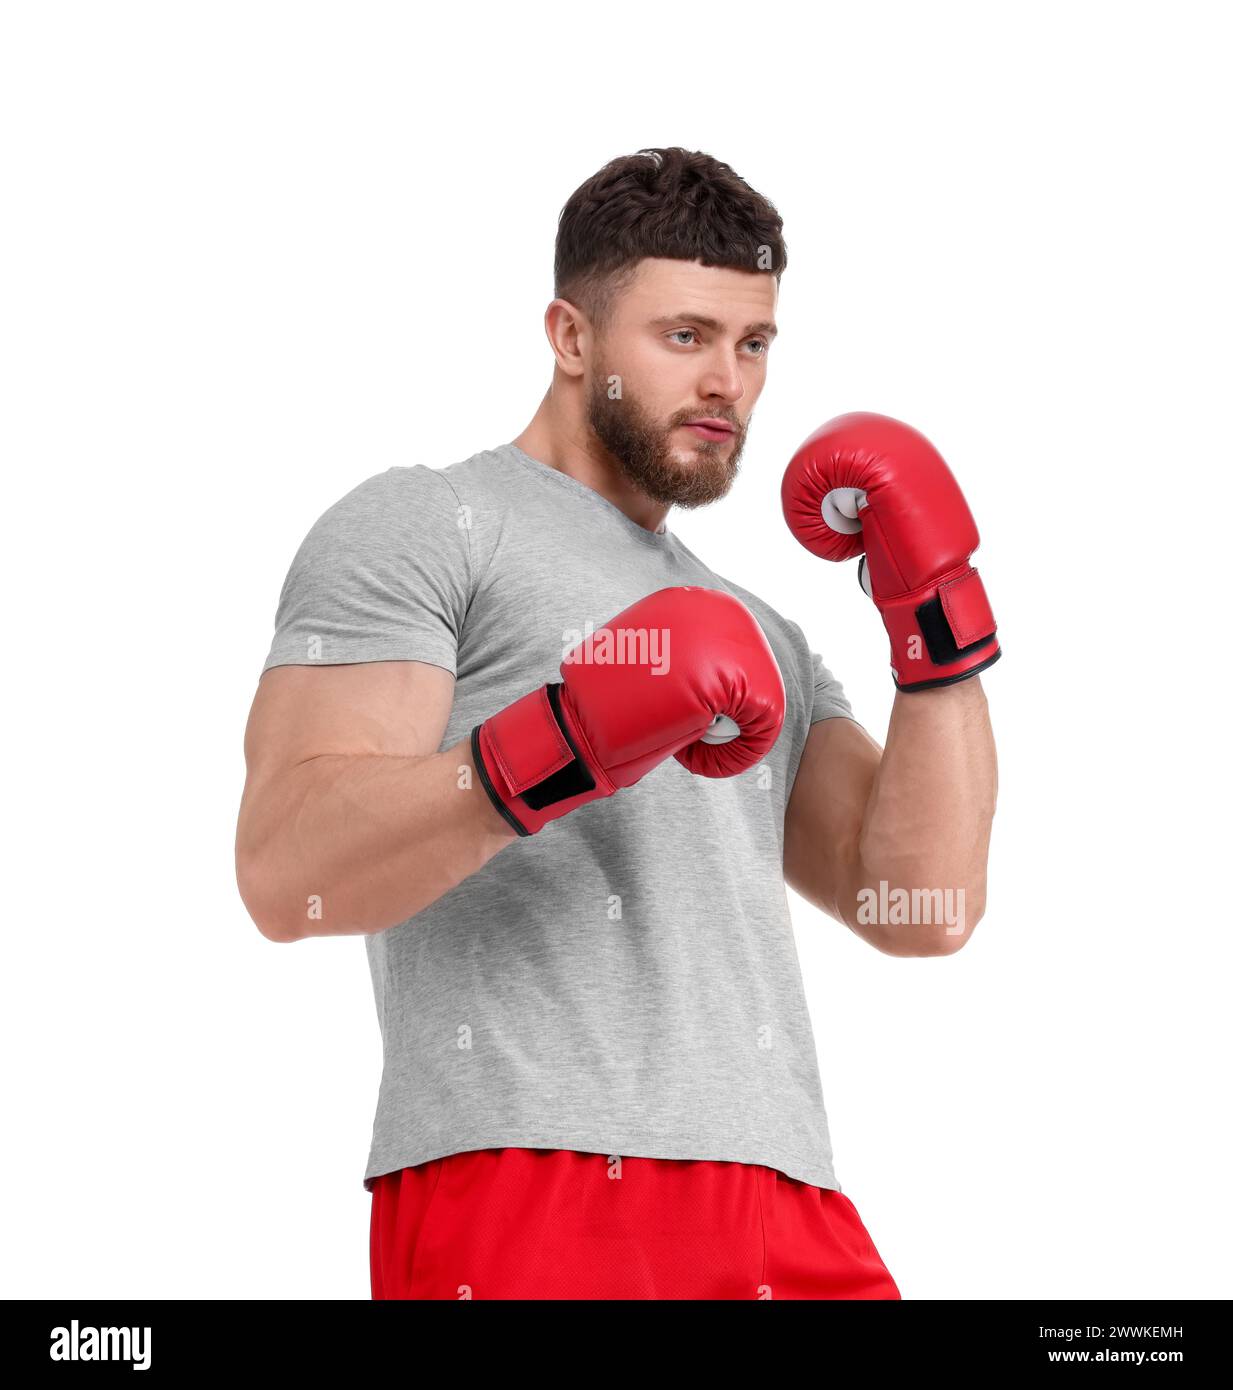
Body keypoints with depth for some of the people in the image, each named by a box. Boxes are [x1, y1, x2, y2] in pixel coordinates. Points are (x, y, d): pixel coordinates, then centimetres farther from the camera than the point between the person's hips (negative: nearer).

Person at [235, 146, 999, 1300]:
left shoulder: (757, 643, 27)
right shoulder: (423, 528, 6)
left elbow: (925, 909, 14)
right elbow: (289, 873, -8)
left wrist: (938, 610, 10)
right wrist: (563, 746, -21)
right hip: (524, 1189, -6)